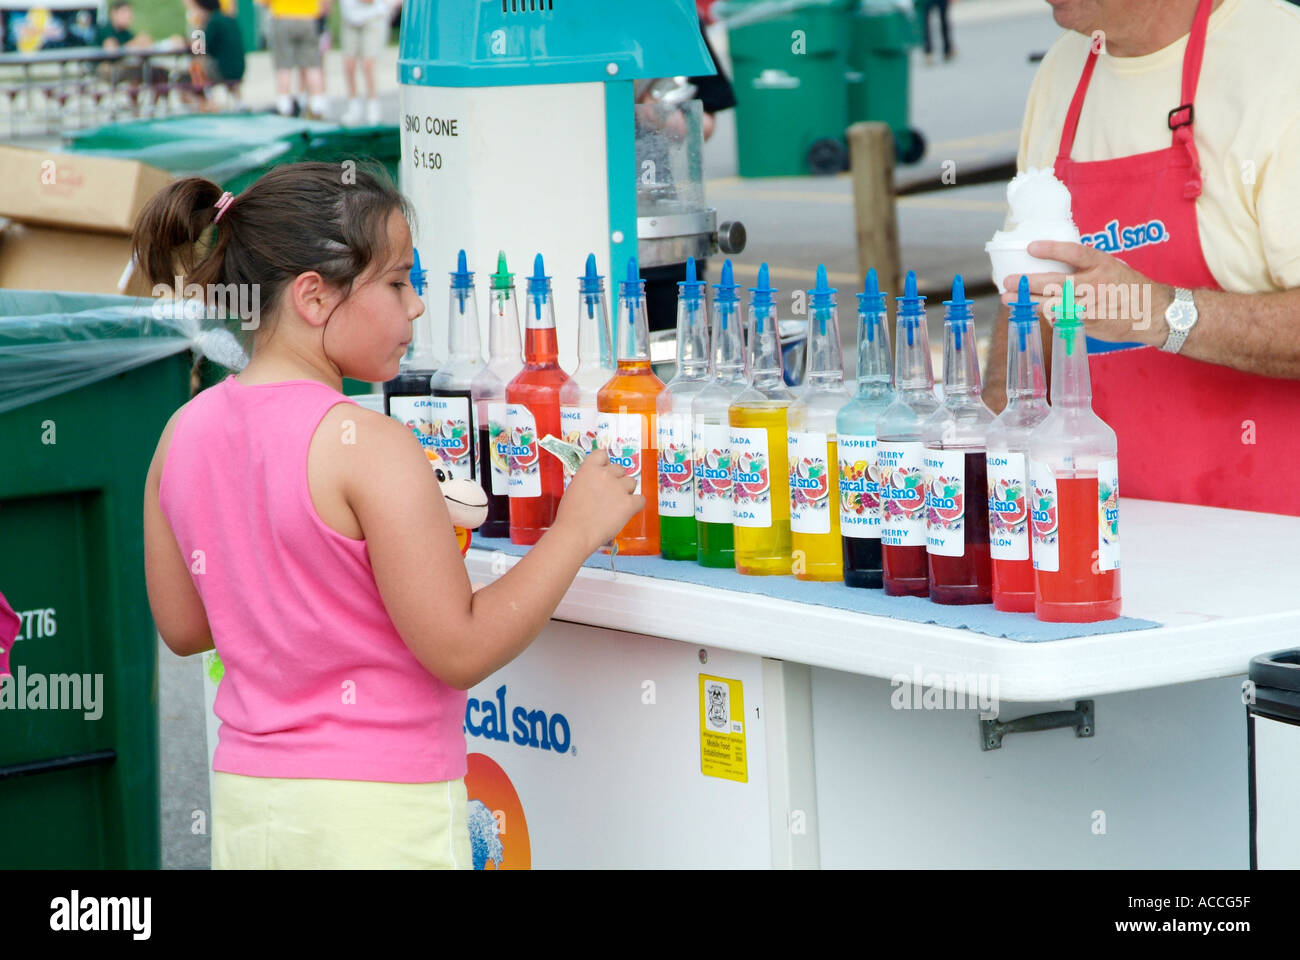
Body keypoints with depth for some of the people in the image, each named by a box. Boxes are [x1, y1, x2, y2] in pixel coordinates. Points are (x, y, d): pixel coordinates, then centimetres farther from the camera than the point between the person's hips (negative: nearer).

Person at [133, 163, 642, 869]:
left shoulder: (184, 434, 3)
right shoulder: (369, 446, -18)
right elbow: (460, 649, -16)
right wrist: (576, 529, -6)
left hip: (244, 794, 7)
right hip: (376, 811, -7)